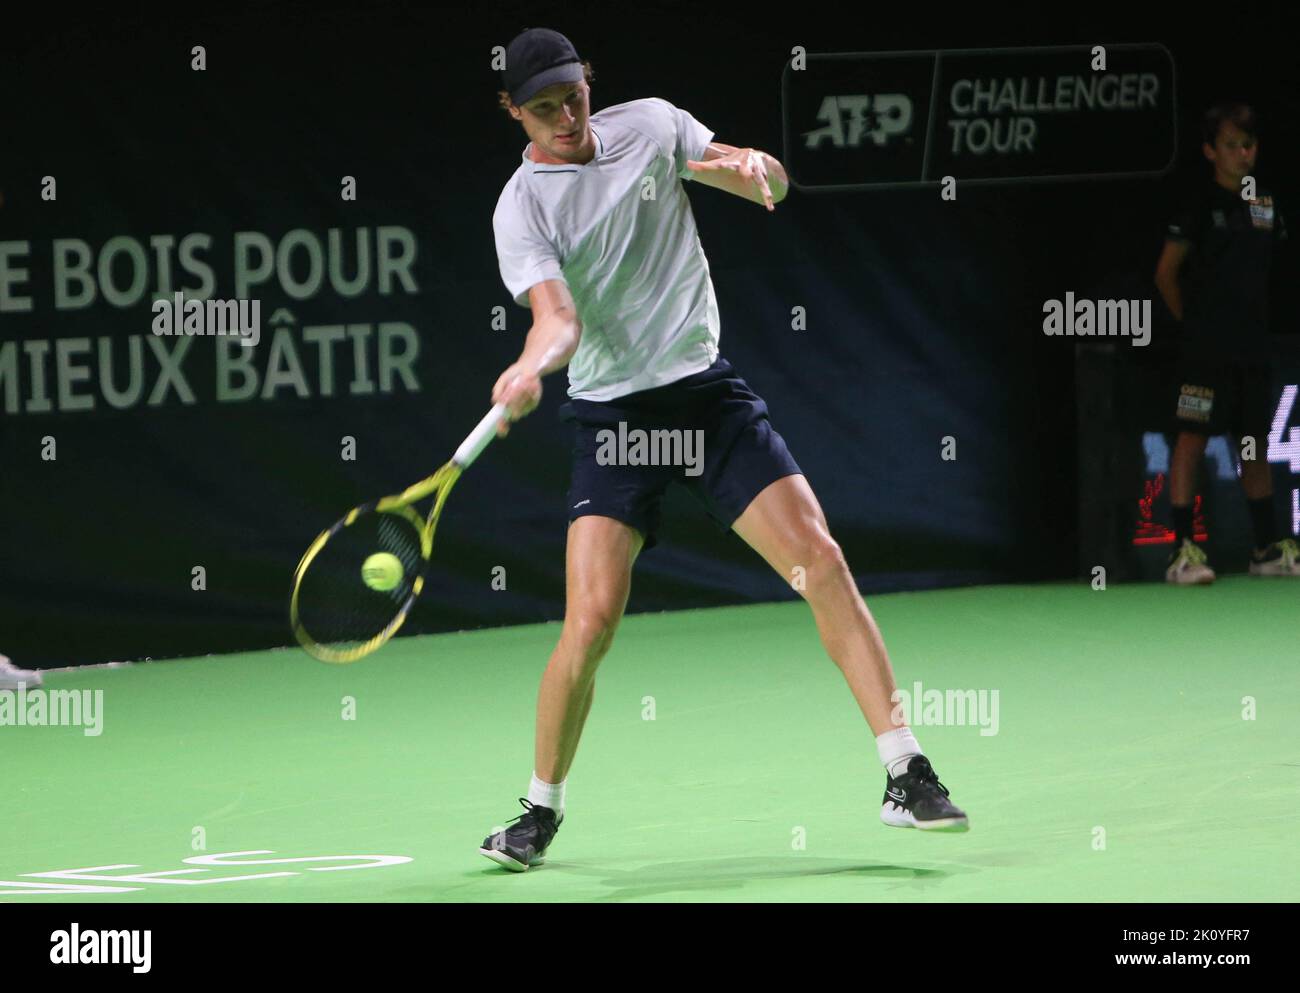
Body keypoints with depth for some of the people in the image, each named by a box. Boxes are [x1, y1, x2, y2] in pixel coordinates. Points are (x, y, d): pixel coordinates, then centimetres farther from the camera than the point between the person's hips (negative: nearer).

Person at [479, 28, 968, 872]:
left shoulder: (651, 124, 3)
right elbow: (559, 315, -22)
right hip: (612, 413, -3)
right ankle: (541, 812, 6)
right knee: (592, 620, -14)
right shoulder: (522, 208, -8)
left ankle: (907, 777, -6)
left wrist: (752, 165, -17)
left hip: (708, 392, 3)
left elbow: (772, 185, 7)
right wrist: (532, 367, -44)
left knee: (821, 562, -10)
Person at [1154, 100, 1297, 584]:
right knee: (1193, 437, -8)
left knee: (1256, 441, 11)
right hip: (1207, 347, -6)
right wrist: (1194, 321, 0)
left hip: (1253, 345, 6)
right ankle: (1182, 550, -10)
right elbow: (1167, 272, -4)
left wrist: (1253, 319, 15)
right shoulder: (1201, 204, -7)